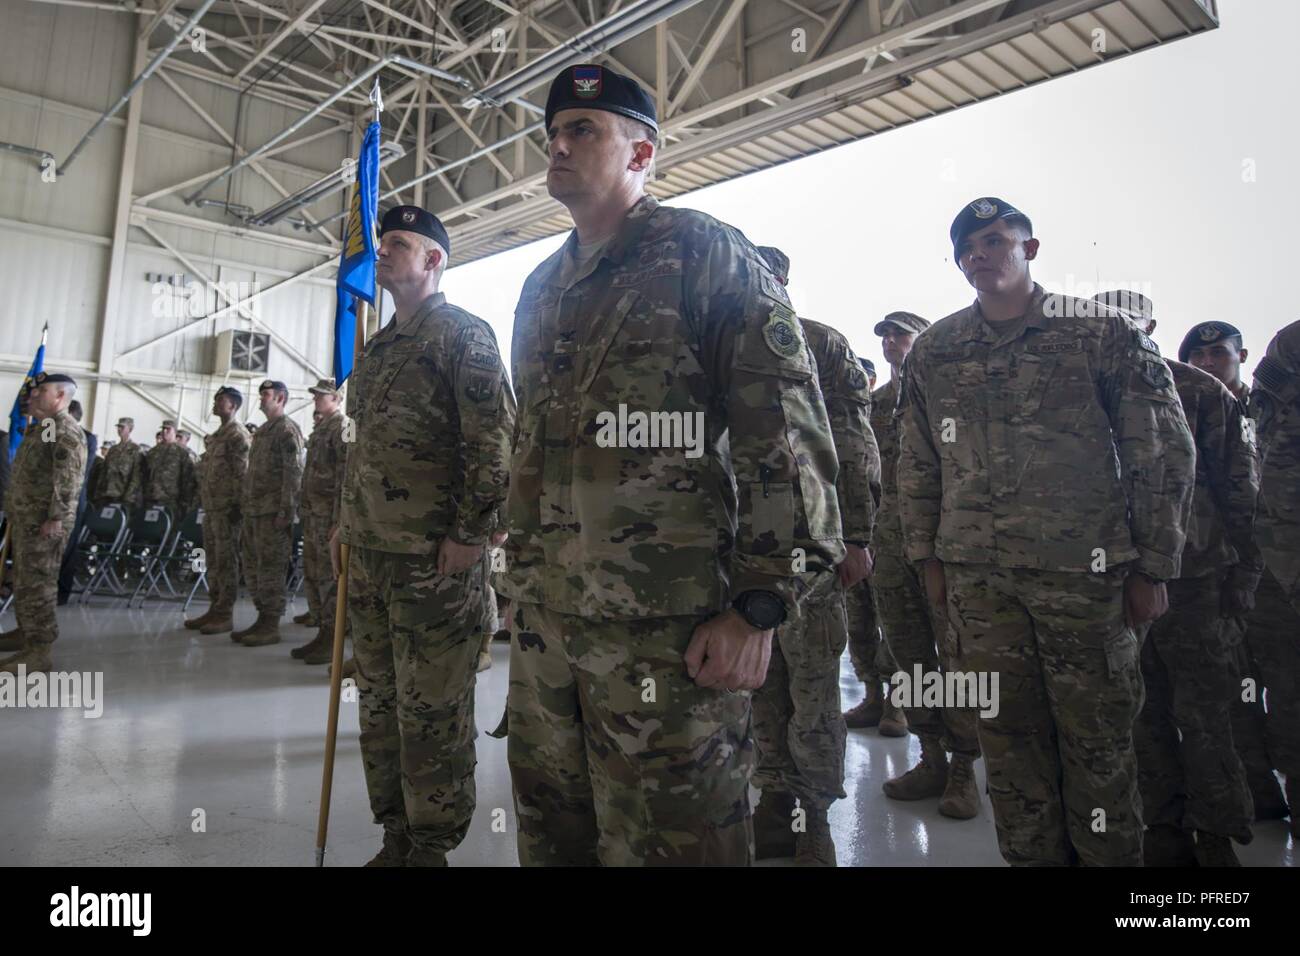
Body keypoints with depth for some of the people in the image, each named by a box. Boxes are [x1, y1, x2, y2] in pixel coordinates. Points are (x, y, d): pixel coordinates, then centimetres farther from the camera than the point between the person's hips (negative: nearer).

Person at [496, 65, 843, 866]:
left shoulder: (703, 254, -4)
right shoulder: (542, 289, 19)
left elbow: (787, 433, -13)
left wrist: (760, 604, -17)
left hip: (667, 630, -7)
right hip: (544, 620, 8)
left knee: (665, 838, 4)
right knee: (550, 833, 19)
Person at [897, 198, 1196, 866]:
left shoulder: (1101, 333, 0)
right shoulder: (933, 351, 9)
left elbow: (1165, 452, 1)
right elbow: (916, 463, 14)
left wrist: (1153, 566, -2)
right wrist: (926, 556, 11)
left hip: (1084, 569, -2)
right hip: (975, 576, 3)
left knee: (1097, 734, 7)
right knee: (1007, 734, 10)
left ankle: (1110, 855, 26)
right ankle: (1032, 855, 26)